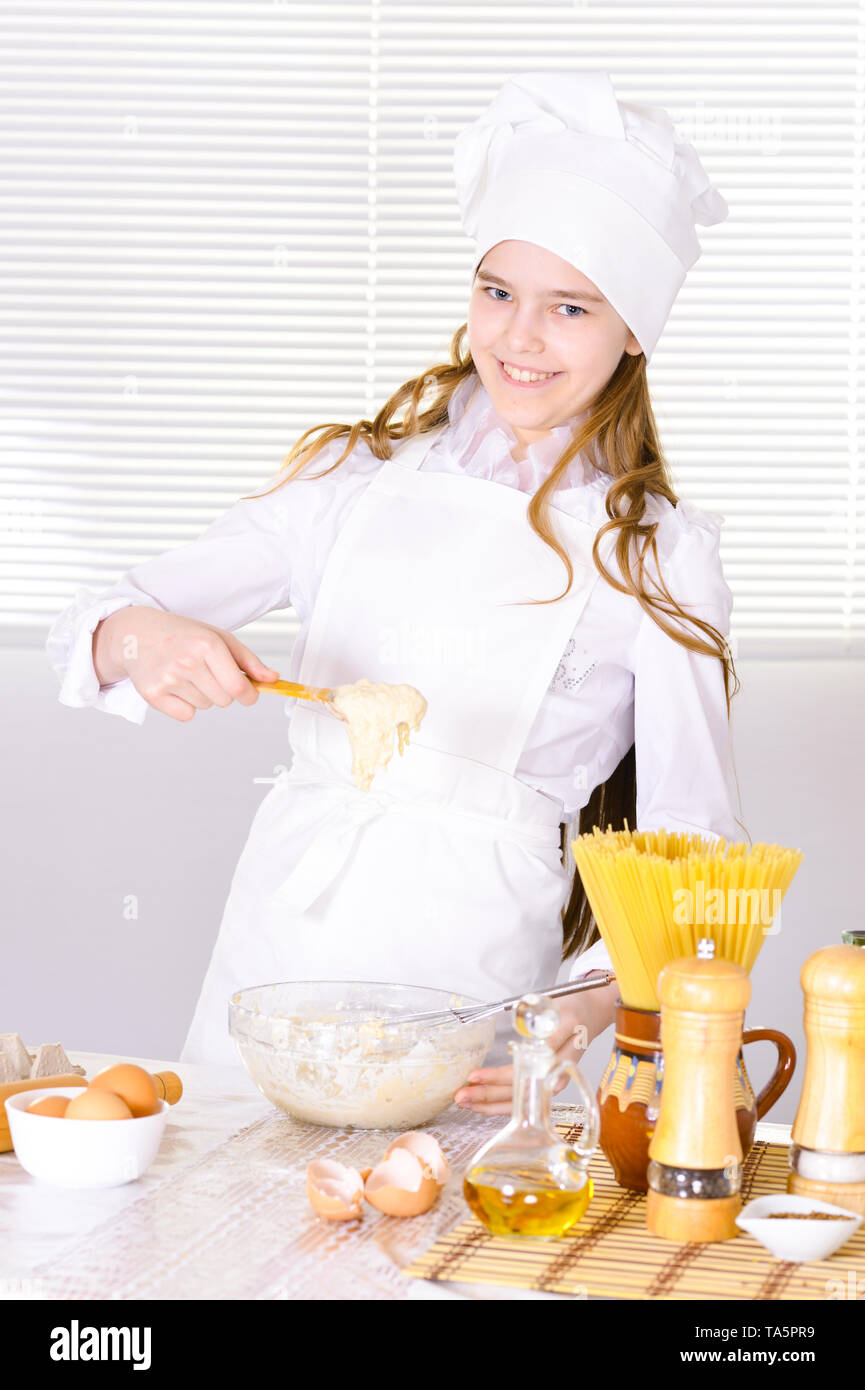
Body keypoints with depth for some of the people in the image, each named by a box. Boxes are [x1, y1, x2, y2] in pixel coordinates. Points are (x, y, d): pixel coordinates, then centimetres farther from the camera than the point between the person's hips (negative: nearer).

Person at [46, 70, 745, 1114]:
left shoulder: (658, 553, 2)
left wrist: (590, 1010, -19)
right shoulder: (358, 475, 9)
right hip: (284, 943, 3)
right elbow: (85, 627, 6)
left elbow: (686, 844, -1)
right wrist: (137, 635, -19)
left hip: (479, 974, -2)